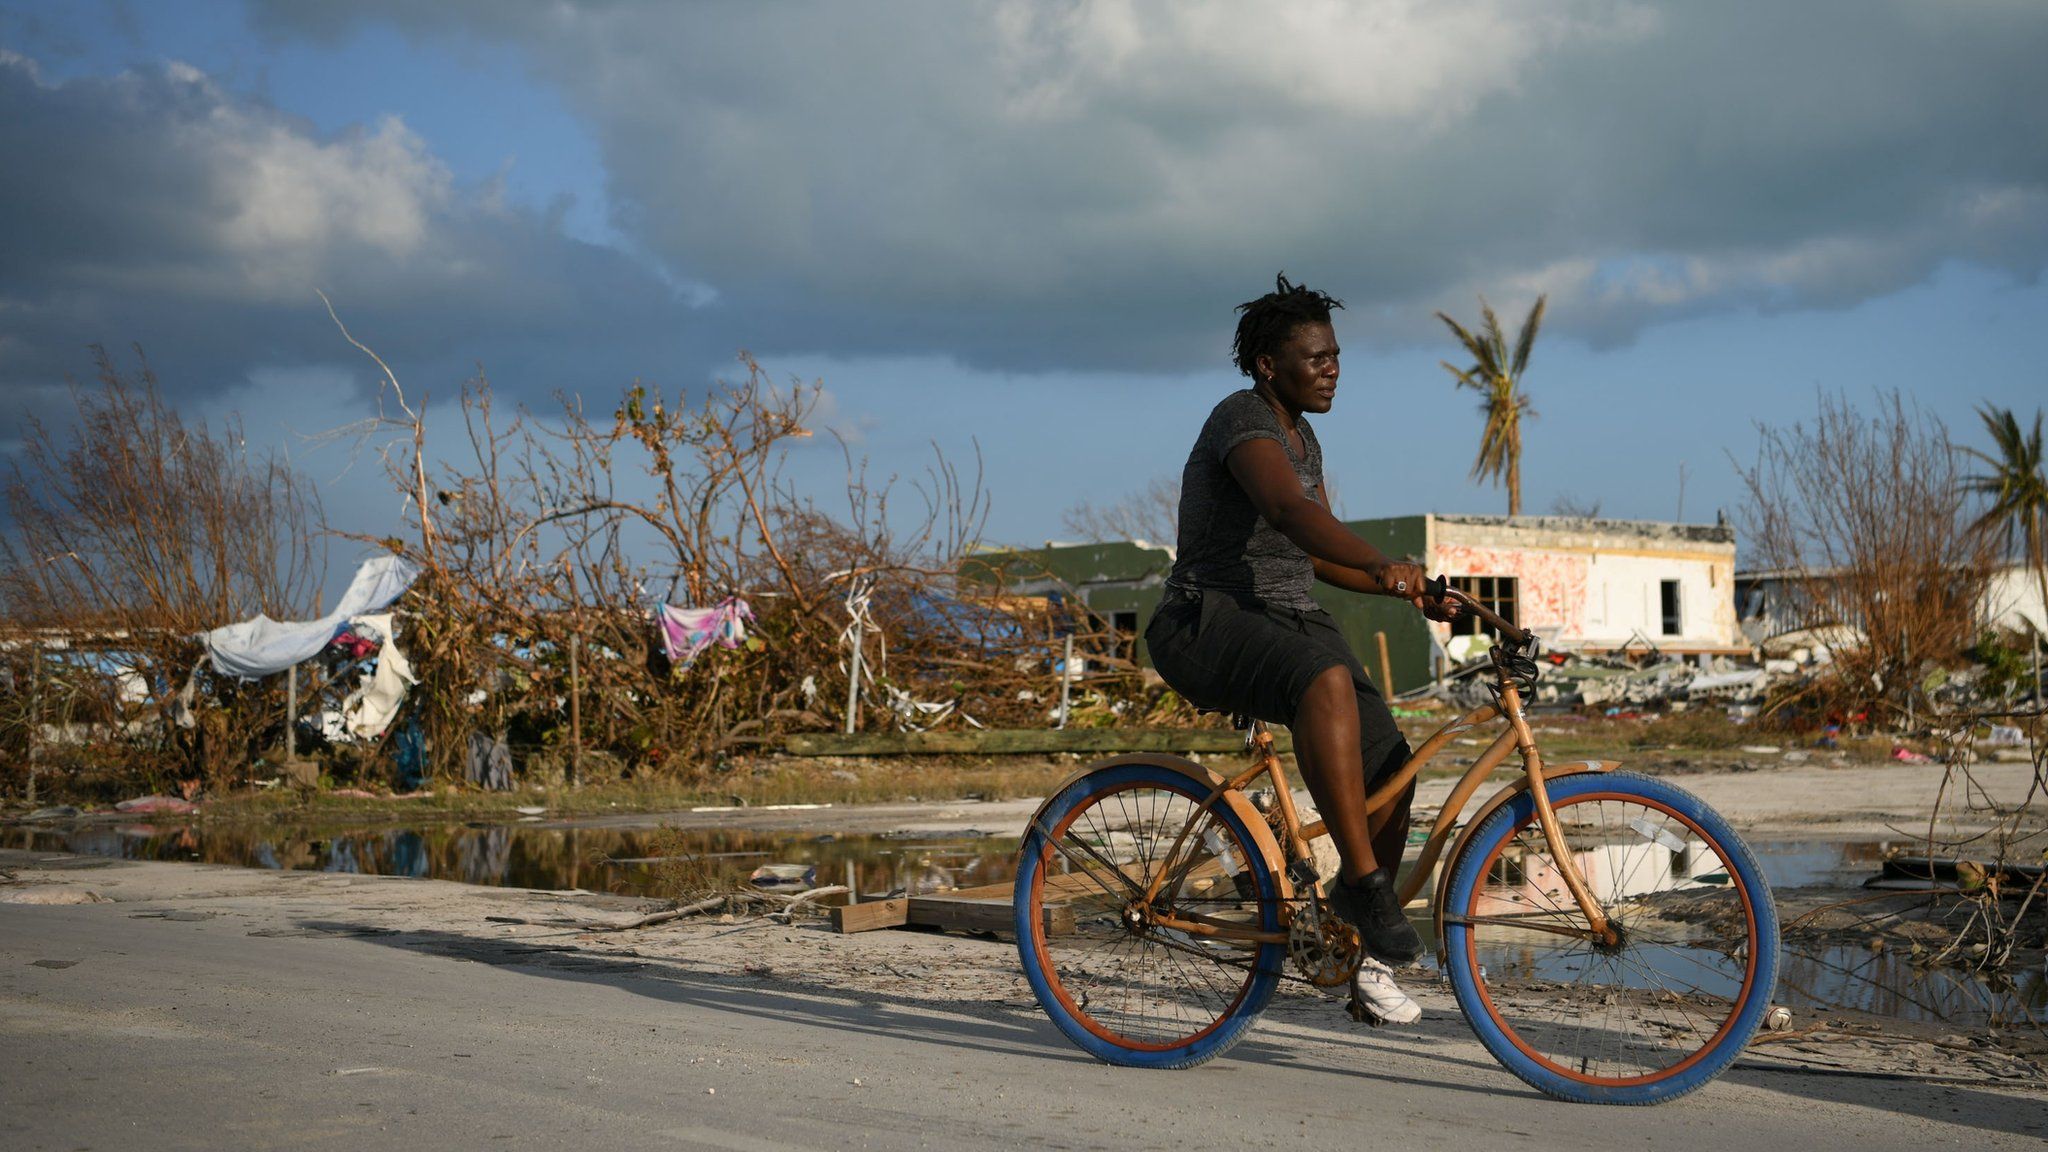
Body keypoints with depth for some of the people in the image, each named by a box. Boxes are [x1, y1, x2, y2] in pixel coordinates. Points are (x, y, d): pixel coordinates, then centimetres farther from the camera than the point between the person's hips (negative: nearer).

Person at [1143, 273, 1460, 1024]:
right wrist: (1383, 563, -46)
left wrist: (1411, 593, 10)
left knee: (1390, 770, -4)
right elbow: (1288, 509, -32)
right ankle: (1363, 880, -34)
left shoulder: (1302, 437, 17)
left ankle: (1374, 961, 11)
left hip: (1292, 622, 9)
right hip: (1209, 624, -9)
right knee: (1328, 680, -39)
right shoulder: (1244, 419, -12)